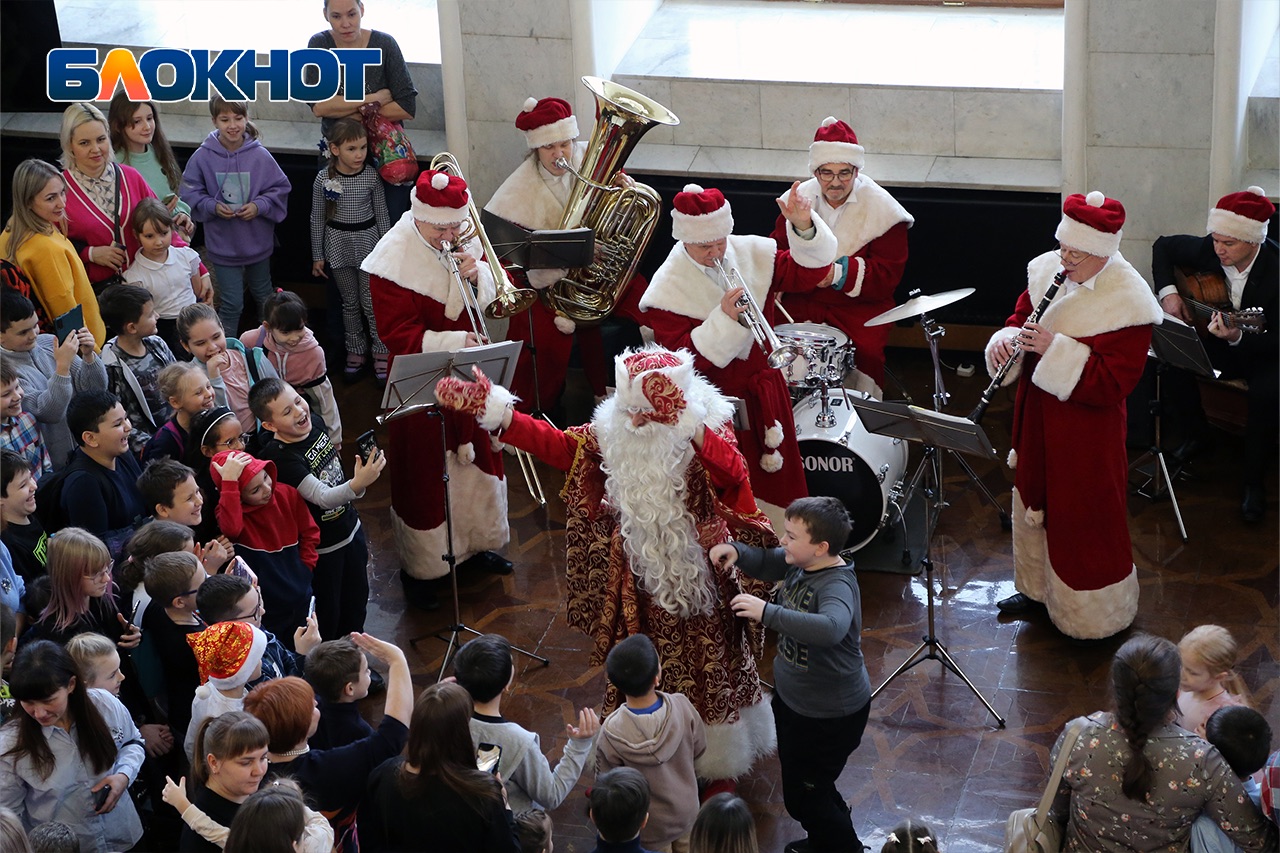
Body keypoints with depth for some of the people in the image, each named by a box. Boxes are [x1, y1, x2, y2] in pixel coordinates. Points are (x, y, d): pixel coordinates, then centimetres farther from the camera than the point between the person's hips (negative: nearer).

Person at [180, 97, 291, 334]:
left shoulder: (260, 156, -12)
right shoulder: (203, 156, -13)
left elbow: (281, 189, -4)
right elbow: (190, 193, -6)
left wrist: (260, 206, -20)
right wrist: (212, 207, -22)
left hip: (258, 241, 2)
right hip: (223, 245, -2)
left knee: (264, 296, 23)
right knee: (231, 303, 1)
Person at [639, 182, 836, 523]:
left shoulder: (752, 252, -3)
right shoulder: (668, 289, -15)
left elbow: (808, 272, -5)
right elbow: (685, 358, -20)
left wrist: (804, 228, -23)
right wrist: (724, 318, -33)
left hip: (762, 393, 4)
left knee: (773, 481, 13)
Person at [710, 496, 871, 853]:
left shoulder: (838, 585, -33)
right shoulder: (799, 562, -8)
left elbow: (831, 628, -53)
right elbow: (765, 563, 11)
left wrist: (767, 612, -52)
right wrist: (736, 552, -11)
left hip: (830, 715, -9)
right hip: (792, 700, 9)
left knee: (802, 798, 6)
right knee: (799, 778, 29)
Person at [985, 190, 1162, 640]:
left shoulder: (1127, 303, -24)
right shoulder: (1048, 272, -4)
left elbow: (1112, 383, -25)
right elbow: (1021, 316, 9)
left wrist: (1055, 349, -32)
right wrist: (1008, 337, -15)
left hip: (1087, 429, -7)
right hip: (1038, 417, 7)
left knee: (1084, 517, 4)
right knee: (1034, 498, 23)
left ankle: (1091, 611, 23)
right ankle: (1037, 587, 44)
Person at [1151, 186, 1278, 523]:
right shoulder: (1207, 249, -14)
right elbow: (1164, 246, 6)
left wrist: (1237, 338, -45)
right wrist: (1167, 291, -8)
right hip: (1218, 343, 5)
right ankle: (1197, 433, 7)